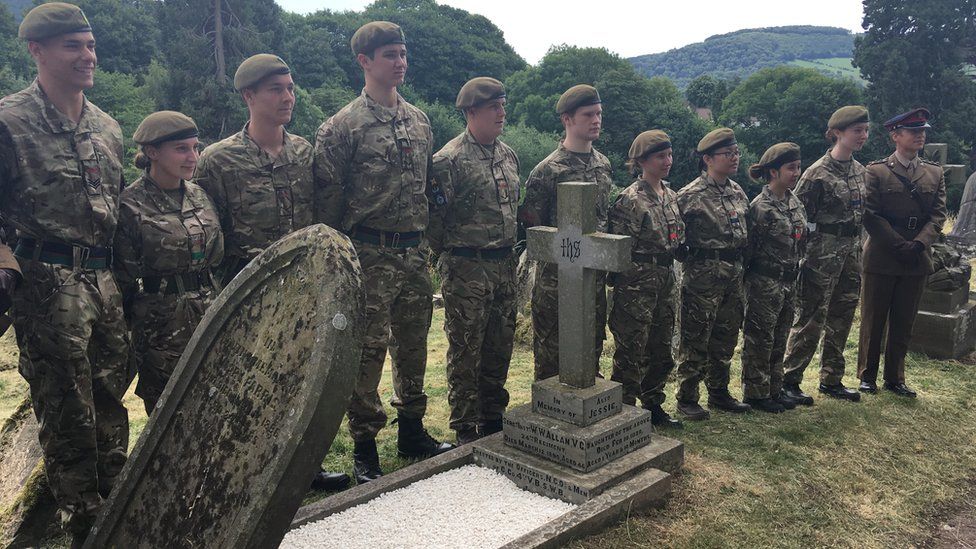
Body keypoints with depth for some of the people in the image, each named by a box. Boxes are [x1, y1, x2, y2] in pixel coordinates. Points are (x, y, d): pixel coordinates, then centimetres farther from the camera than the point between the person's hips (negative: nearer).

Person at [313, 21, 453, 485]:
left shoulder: (419, 122, 13)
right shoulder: (343, 126, -7)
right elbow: (328, 198, -8)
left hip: (415, 253, 6)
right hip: (371, 254, -6)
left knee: (413, 345, 15)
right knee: (368, 350, -1)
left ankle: (412, 433, 30)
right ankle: (364, 450, 11)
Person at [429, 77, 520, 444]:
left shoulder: (508, 155, 11)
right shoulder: (449, 160, -12)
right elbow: (435, 218, -12)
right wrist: (451, 255, -2)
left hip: (504, 265, 7)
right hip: (466, 269, -7)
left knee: (500, 348, 14)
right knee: (465, 353, 2)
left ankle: (493, 420, 29)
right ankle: (466, 432, 14)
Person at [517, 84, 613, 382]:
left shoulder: (604, 165, 9)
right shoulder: (547, 171, -12)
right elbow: (531, 225, -10)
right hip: (557, 275, -6)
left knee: (592, 348, 16)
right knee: (551, 354, 4)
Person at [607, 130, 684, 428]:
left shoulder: (670, 195, 11)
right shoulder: (630, 199, -14)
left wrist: (669, 275, 18)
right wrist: (623, 283, -13)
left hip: (666, 279, 8)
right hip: (638, 281, -8)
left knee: (661, 349, 16)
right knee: (631, 351, -1)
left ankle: (653, 405, 30)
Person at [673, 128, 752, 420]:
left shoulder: (738, 192, 11)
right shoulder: (690, 195, -13)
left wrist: (740, 260, 16)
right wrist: (692, 259, -7)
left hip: (733, 275, 7)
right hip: (702, 277, -7)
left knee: (725, 338, 15)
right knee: (695, 341, 0)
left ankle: (719, 393, 29)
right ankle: (686, 399, 11)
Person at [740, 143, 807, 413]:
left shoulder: (795, 202, 8)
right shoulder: (760, 207, -16)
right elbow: (748, 248, -13)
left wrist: (794, 273, 16)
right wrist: (748, 281, -10)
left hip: (789, 281, 8)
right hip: (765, 282, -8)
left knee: (779, 339, 15)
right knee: (760, 339, 3)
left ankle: (774, 389, 27)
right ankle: (755, 393, 14)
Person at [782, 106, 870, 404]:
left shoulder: (859, 170, 11)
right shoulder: (818, 173, -12)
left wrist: (857, 246, 17)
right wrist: (810, 250, -10)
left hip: (851, 252, 8)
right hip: (823, 254, -8)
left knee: (841, 319, 13)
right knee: (811, 319, -3)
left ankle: (831, 380, 24)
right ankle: (789, 380, 8)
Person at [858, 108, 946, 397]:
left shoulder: (935, 173, 9)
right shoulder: (876, 171, -3)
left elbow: (938, 215, 3)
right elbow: (871, 215, -9)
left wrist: (919, 244, -14)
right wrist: (900, 245, -16)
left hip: (917, 261, 4)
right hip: (881, 258, -4)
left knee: (903, 323, 10)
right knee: (873, 320, 6)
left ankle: (894, 378, 22)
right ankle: (867, 376, 18)